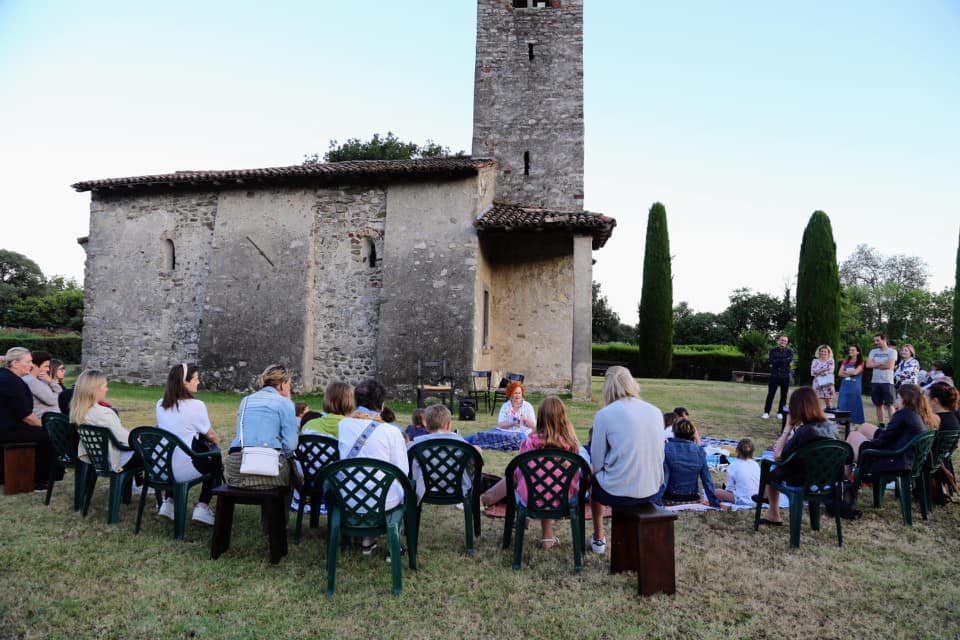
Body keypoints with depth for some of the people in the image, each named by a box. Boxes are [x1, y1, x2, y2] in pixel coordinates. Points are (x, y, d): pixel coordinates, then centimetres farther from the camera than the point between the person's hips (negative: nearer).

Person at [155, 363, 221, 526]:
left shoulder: (160, 405, 4)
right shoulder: (196, 405, -16)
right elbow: (211, 435, -3)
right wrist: (218, 441, 20)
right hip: (183, 470, -6)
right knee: (215, 460, 21)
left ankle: (169, 502, 29)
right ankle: (202, 507, 14)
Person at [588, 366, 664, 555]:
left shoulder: (604, 415, -14)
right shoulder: (656, 411, 0)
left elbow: (596, 463, -8)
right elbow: (659, 455, 11)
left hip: (618, 493, -4)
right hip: (652, 491, 4)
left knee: (594, 481, 30)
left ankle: (598, 539, 40)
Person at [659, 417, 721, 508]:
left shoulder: (666, 448, -13)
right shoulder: (699, 451, -2)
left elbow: (663, 478, -17)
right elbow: (707, 480, 2)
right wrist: (715, 502, 11)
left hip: (671, 500, -4)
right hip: (692, 500, 4)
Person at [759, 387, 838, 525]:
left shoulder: (803, 432, -30)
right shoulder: (831, 427, -8)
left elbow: (777, 455, -19)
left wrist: (789, 428, -18)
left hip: (802, 480, -6)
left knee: (770, 472, 20)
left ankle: (774, 516, 32)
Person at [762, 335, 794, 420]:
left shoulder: (789, 351, 8)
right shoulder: (773, 350, 8)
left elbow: (789, 360, -13)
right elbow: (772, 361, -8)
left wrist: (777, 361, -12)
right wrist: (783, 361, -13)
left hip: (785, 376, 1)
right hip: (774, 375, -1)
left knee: (783, 396, 4)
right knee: (770, 394, -2)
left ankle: (780, 412, 13)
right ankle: (766, 412, 1)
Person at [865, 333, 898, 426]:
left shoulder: (892, 351, -1)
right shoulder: (873, 351, 12)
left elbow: (889, 365, -14)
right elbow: (868, 365, -1)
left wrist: (875, 365, -3)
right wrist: (882, 363, -8)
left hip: (887, 381, -4)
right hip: (875, 381, 5)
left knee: (889, 404, -6)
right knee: (878, 404, 8)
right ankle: (880, 425, 14)